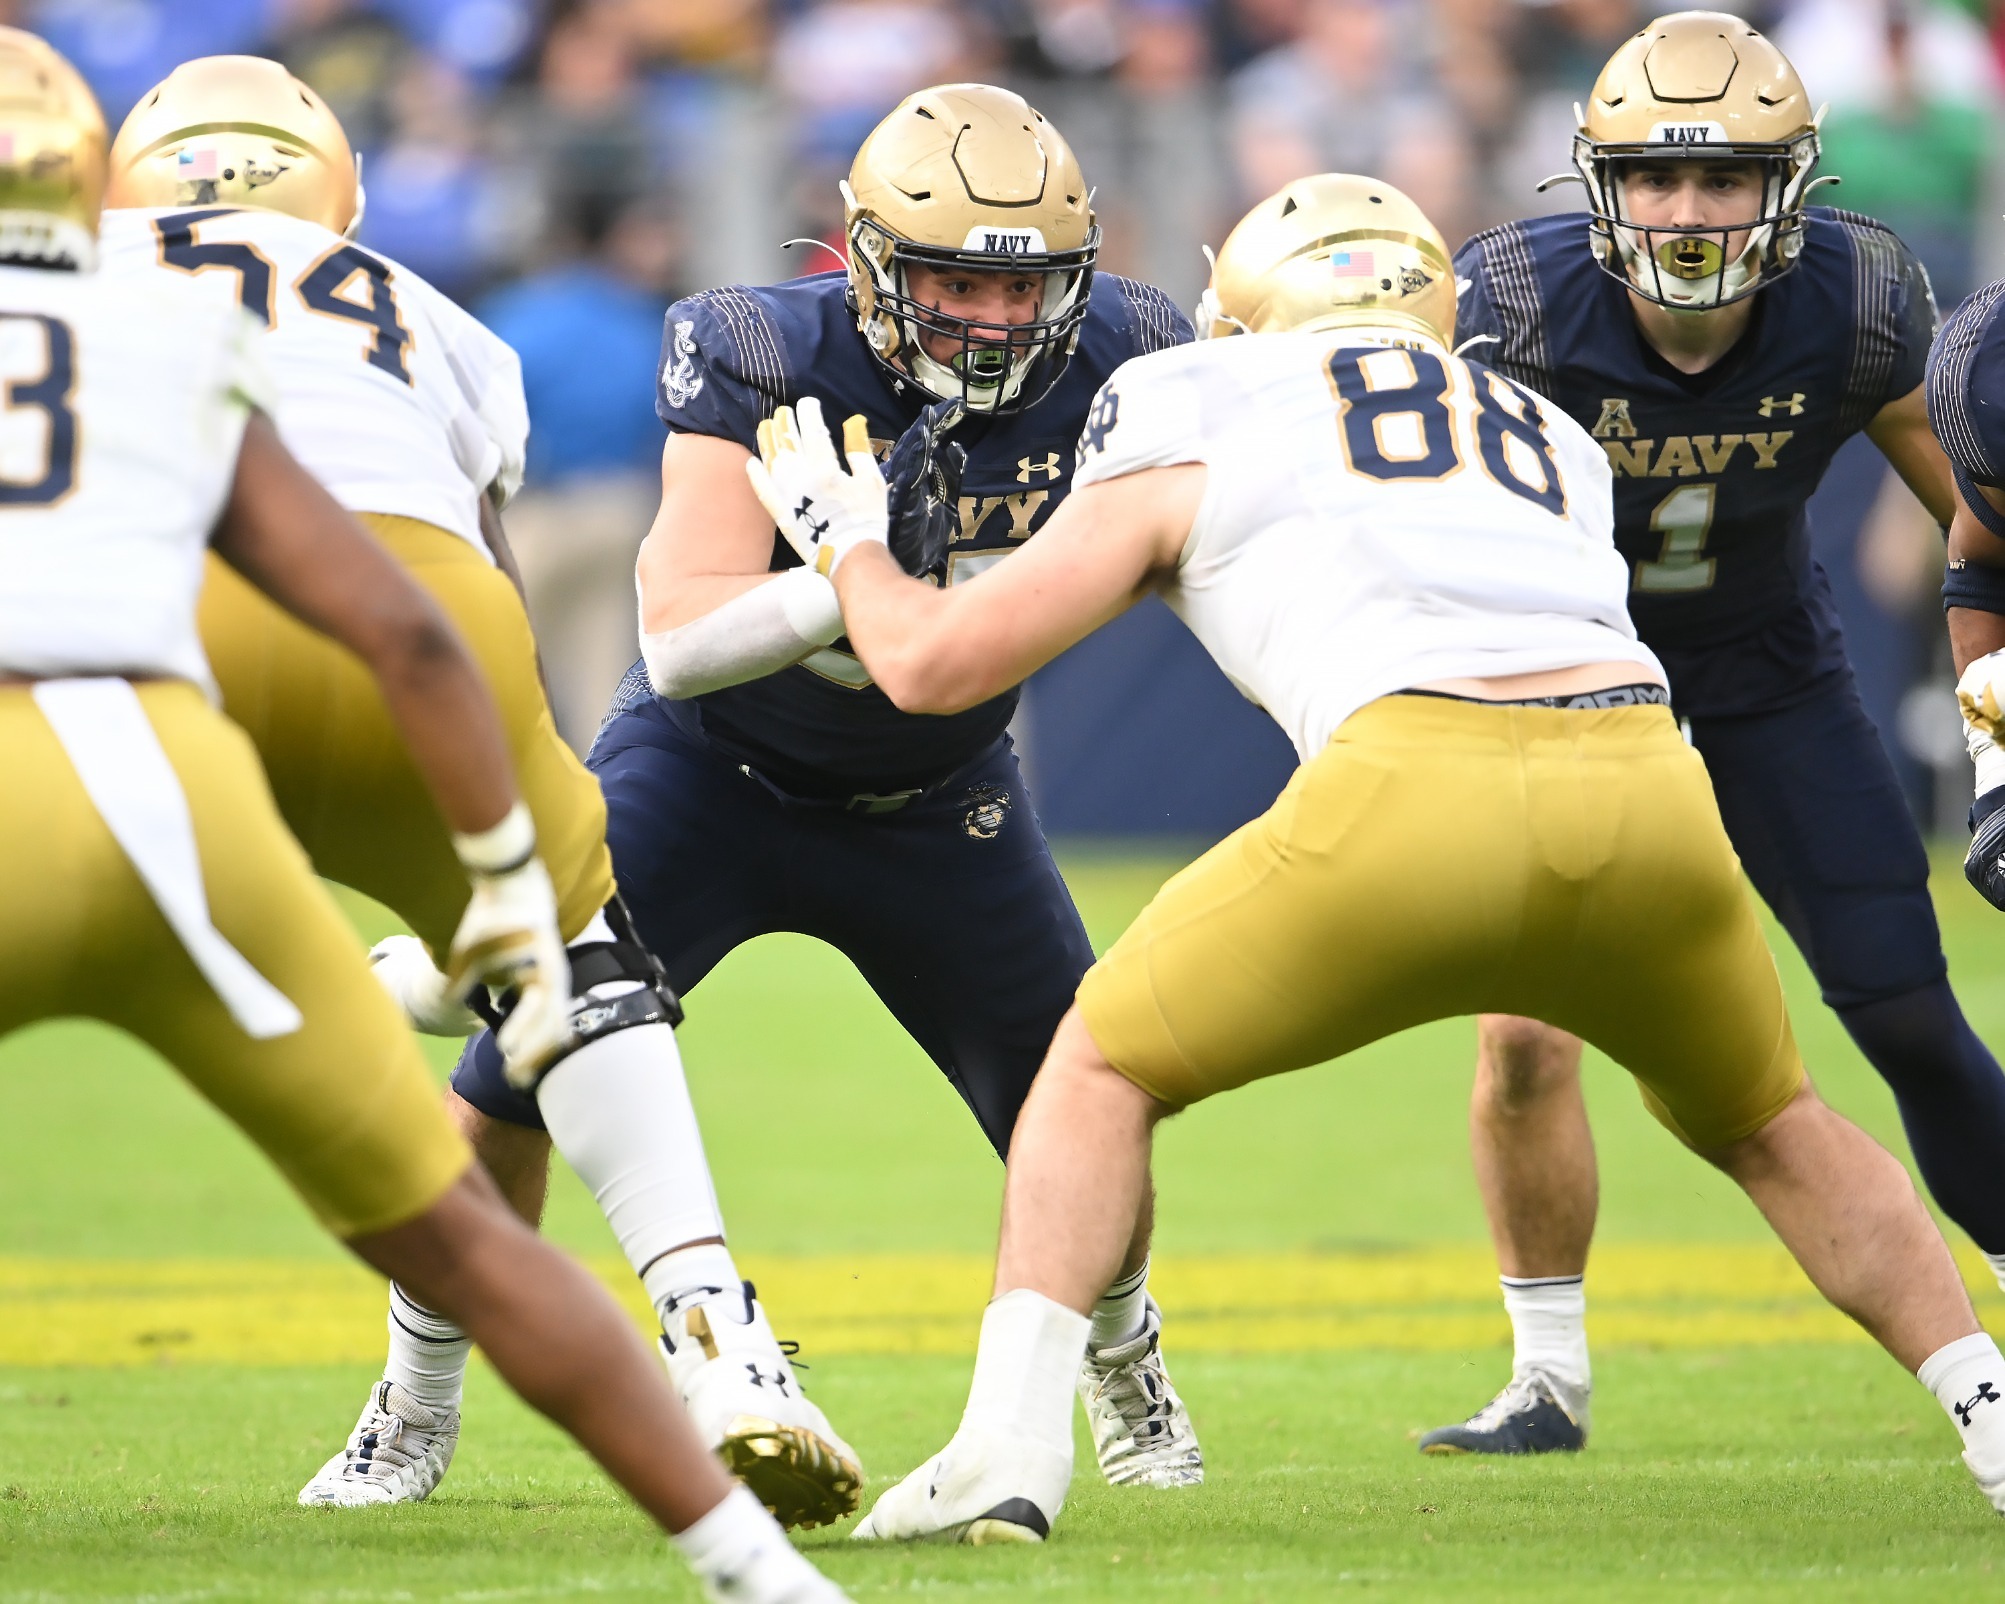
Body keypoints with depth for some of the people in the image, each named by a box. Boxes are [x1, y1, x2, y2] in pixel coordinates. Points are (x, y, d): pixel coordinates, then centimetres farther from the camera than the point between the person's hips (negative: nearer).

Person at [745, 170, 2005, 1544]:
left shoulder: (1195, 434, 23)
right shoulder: (1550, 443, 33)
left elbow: (933, 661, 24)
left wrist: (848, 539, 45)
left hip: (1420, 793, -3)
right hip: (1649, 798, 3)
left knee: (1105, 1070, 17)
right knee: (1768, 1126, 30)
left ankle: (1010, 1446, 2)